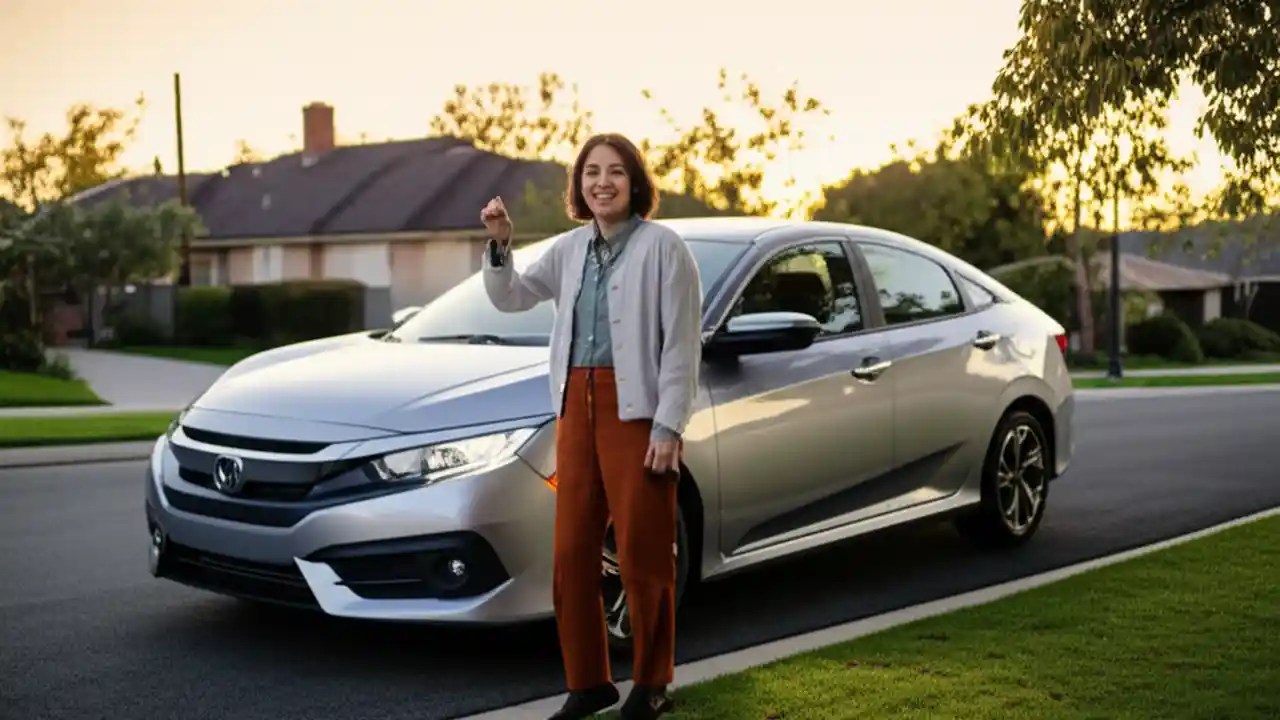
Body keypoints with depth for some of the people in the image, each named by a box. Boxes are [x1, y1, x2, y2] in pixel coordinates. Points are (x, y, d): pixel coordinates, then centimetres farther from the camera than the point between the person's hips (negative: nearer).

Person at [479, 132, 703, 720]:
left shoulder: (663, 247, -5)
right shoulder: (571, 248, 13)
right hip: (576, 408, 6)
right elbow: (510, 298, 20)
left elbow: (682, 344, -9)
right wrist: (499, 243, 2)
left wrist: (669, 427, -14)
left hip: (636, 409, -6)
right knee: (572, 553, 8)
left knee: (642, 554, 1)